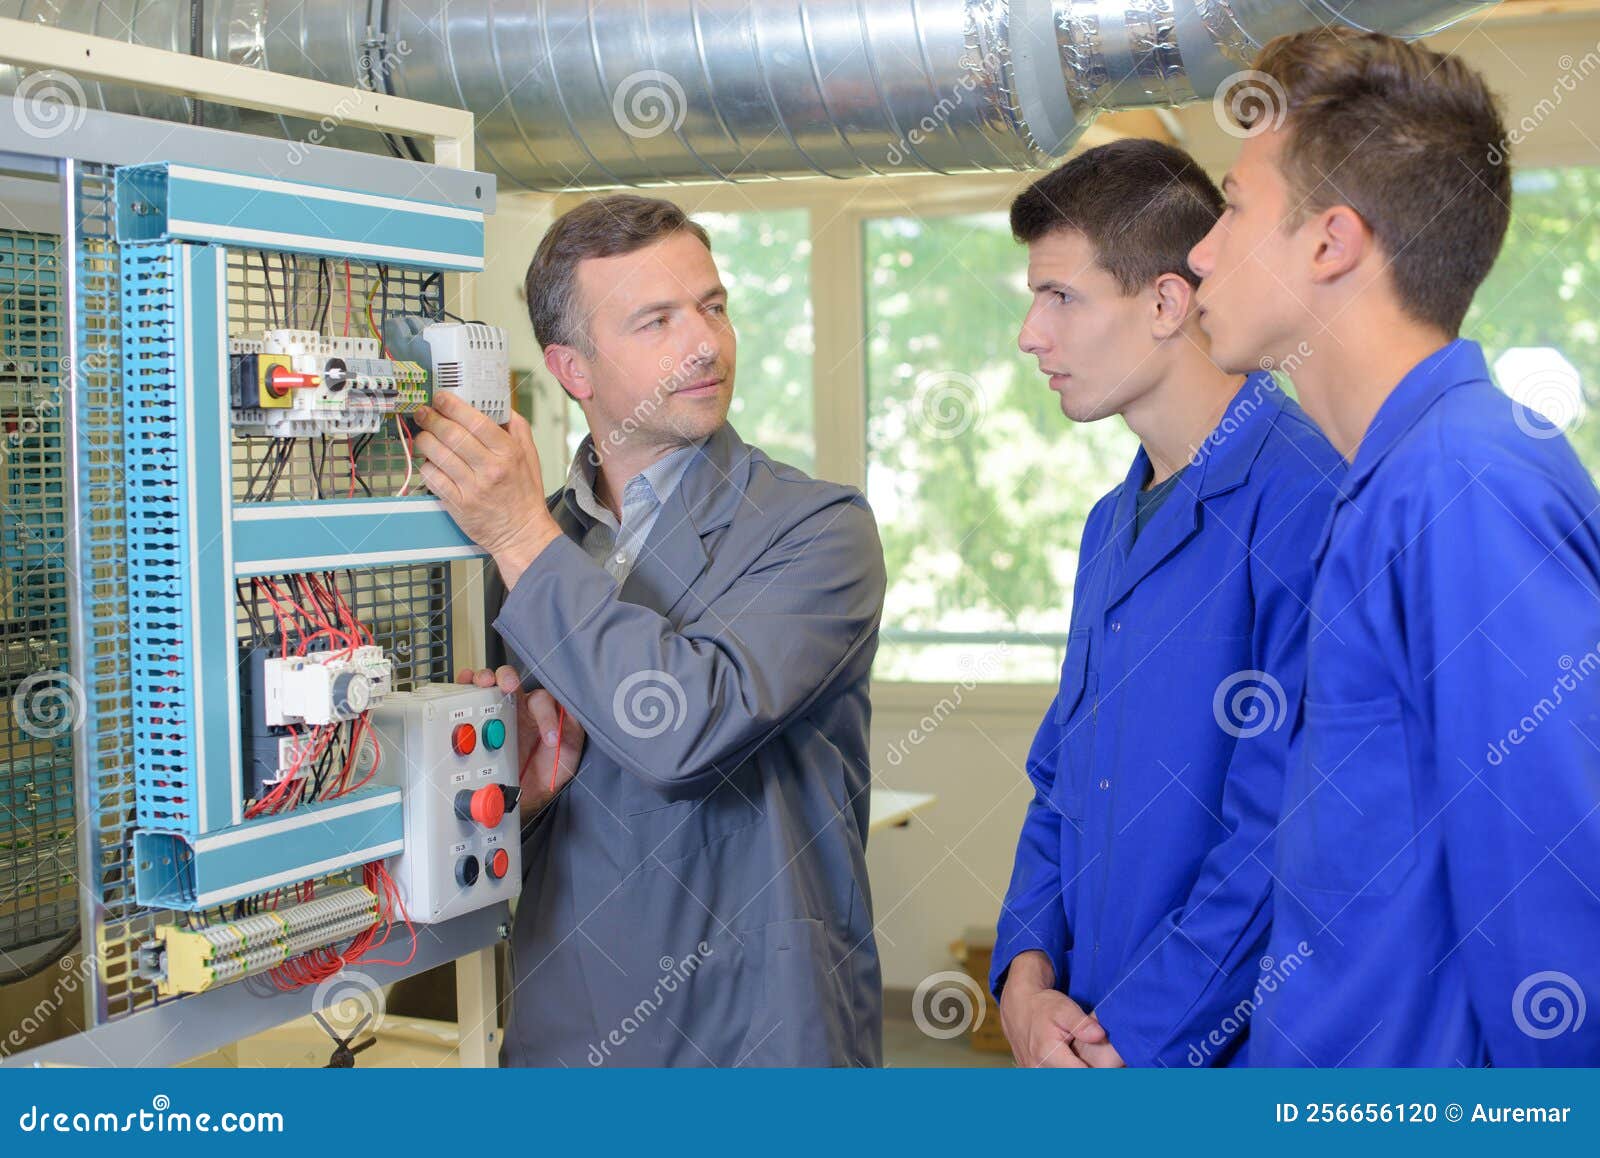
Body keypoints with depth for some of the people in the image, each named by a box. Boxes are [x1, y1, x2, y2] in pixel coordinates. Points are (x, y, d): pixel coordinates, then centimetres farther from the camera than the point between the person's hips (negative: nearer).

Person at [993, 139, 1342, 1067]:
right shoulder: (1113, 524, 11)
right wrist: (1026, 970, -2)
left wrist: (1136, 1032, -18)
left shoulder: (1304, 498, -18)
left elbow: (1286, 825, -22)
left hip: (1231, 1054, -7)